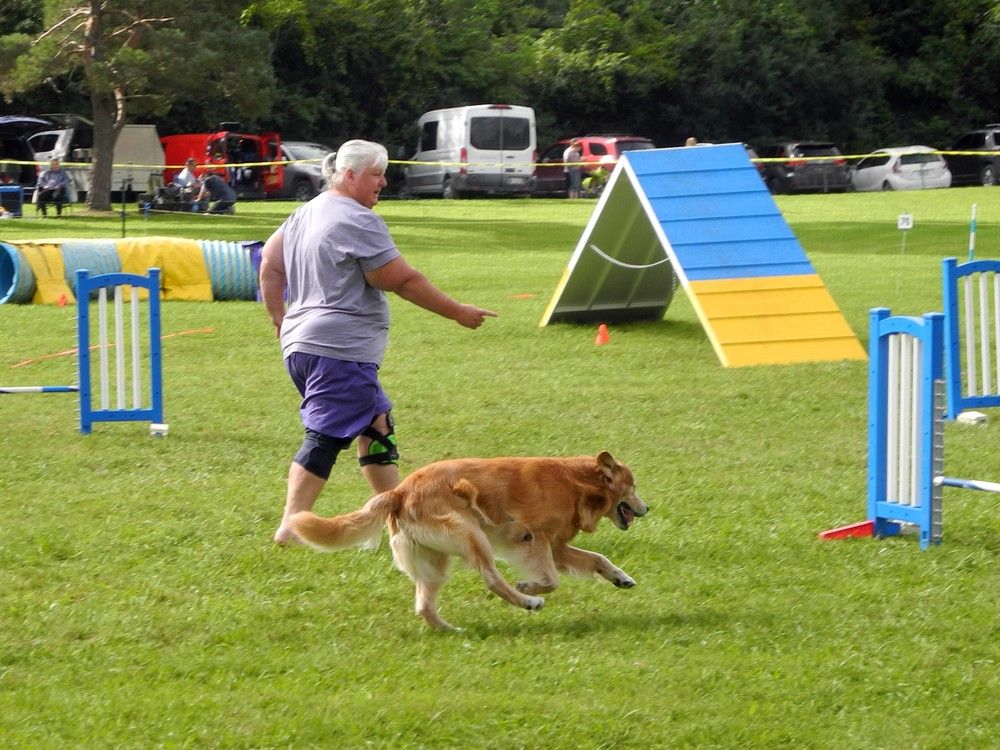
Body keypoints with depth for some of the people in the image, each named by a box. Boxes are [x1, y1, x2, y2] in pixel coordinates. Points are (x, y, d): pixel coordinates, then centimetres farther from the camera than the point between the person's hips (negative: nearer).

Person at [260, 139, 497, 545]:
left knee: (375, 424, 17)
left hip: (301, 343, 10)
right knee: (325, 437, -10)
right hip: (341, 349, -10)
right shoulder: (358, 221, -14)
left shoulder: (305, 214, 16)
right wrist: (458, 312, -6)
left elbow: (270, 263, 20)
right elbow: (403, 280, -13)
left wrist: (280, 320, 25)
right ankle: (290, 527, -14)